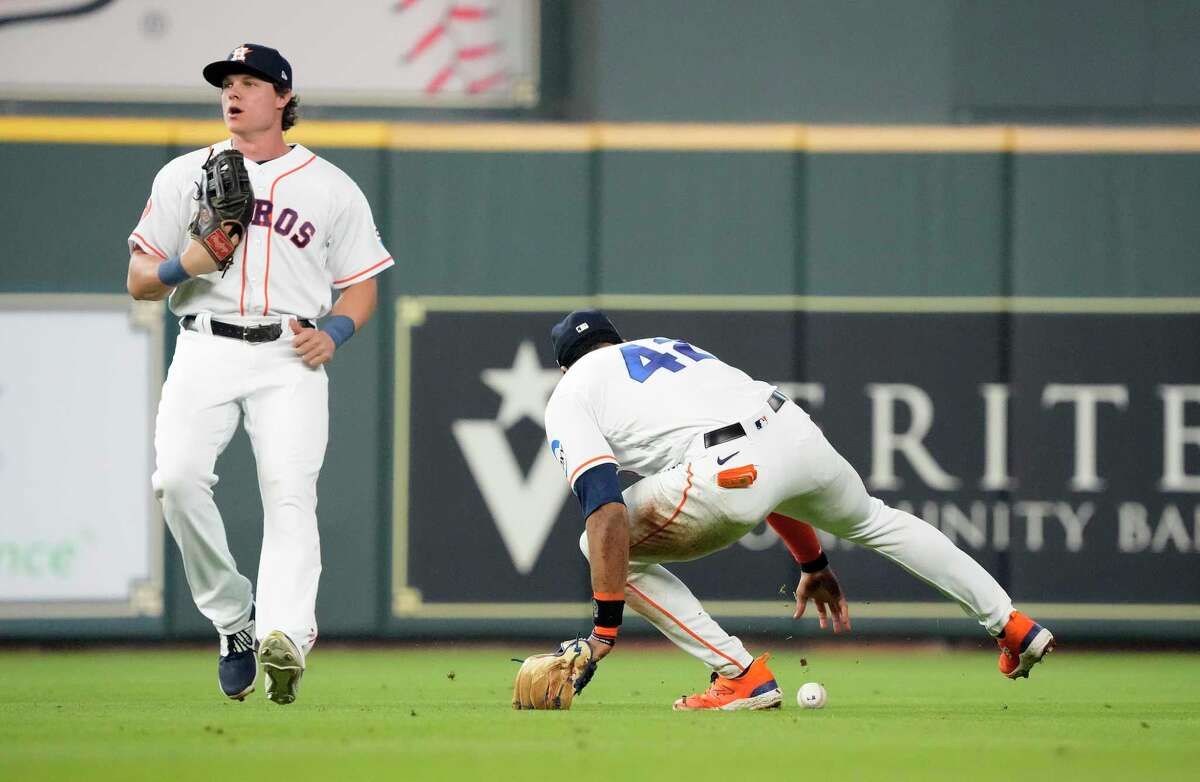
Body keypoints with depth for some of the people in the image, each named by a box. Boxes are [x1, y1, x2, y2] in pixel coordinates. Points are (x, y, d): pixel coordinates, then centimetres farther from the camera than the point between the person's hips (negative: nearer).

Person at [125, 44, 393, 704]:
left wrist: (333, 334, -4)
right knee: (178, 477, -22)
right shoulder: (184, 176, 16)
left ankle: (283, 638, -36)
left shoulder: (330, 188, 14)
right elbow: (139, 282, 14)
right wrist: (182, 266, -9)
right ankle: (233, 619, -5)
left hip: (290, 358, -1)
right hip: (205, 348, 1)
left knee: (289, 490, -21)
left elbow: (362, 284, 17)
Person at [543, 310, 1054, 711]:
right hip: (794, 432, 7)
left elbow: (607, 511, 0)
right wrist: (813, 566, 45)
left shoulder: (570, 396, 18)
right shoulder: (674, 347, 37)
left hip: (730, 474, -7)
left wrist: (605, 626, -2)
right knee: (871, 519, 36)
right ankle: (1013, 626, 42)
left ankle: (742, 676, 7)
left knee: (604, 548, 12)